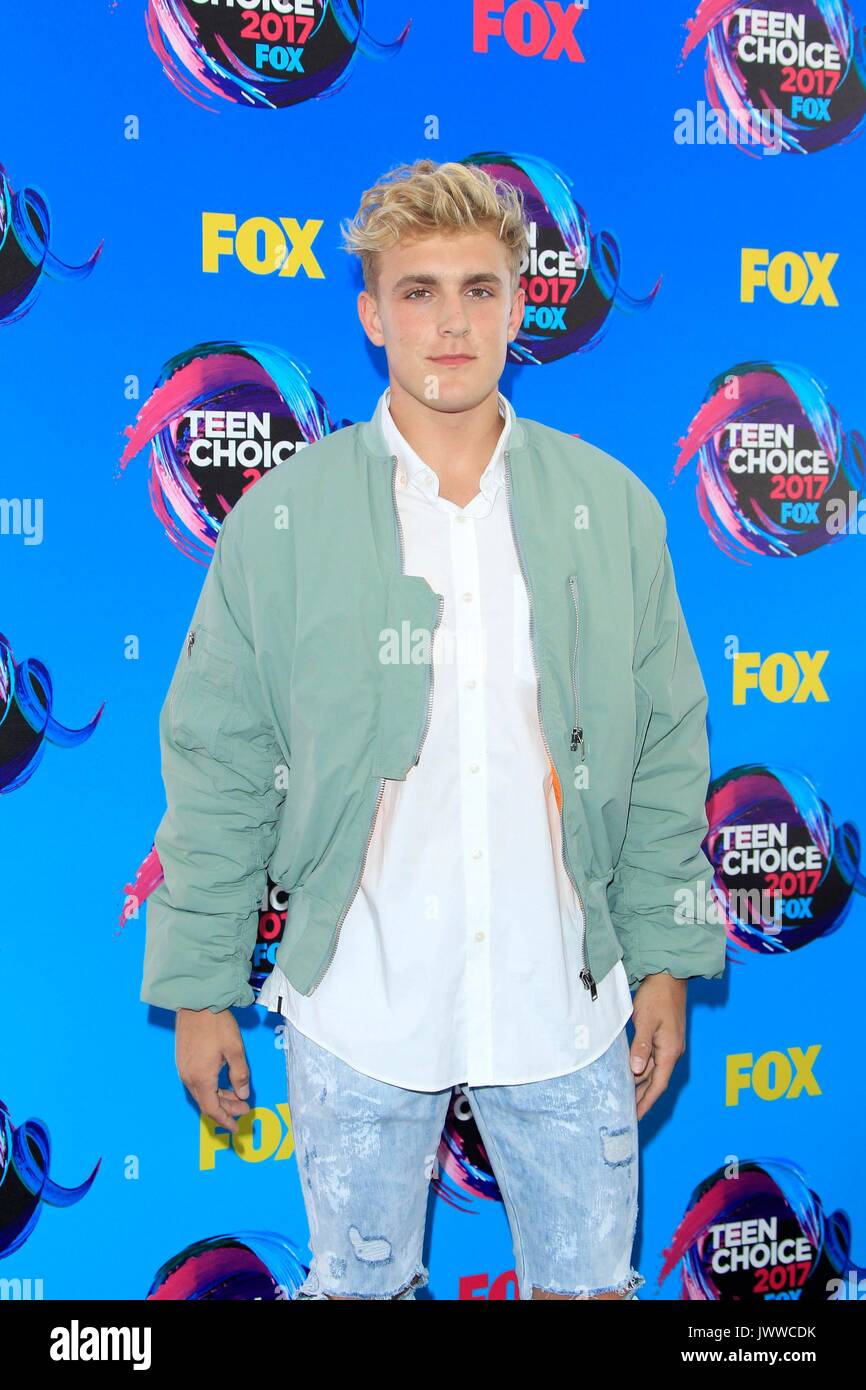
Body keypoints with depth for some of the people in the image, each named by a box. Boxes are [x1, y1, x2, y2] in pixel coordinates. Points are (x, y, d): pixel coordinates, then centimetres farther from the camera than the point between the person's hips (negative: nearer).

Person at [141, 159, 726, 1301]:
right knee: (358, 1280, 17)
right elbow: (217, 771, -2)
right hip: (358, 1008, -1)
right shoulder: (280, 518, -5)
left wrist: (668, 959, 4)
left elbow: (667, 752, 5)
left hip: (567, 1004, 1)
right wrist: (199, 991, -2)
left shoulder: (611, 508, -1)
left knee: (589, 1282, 17)